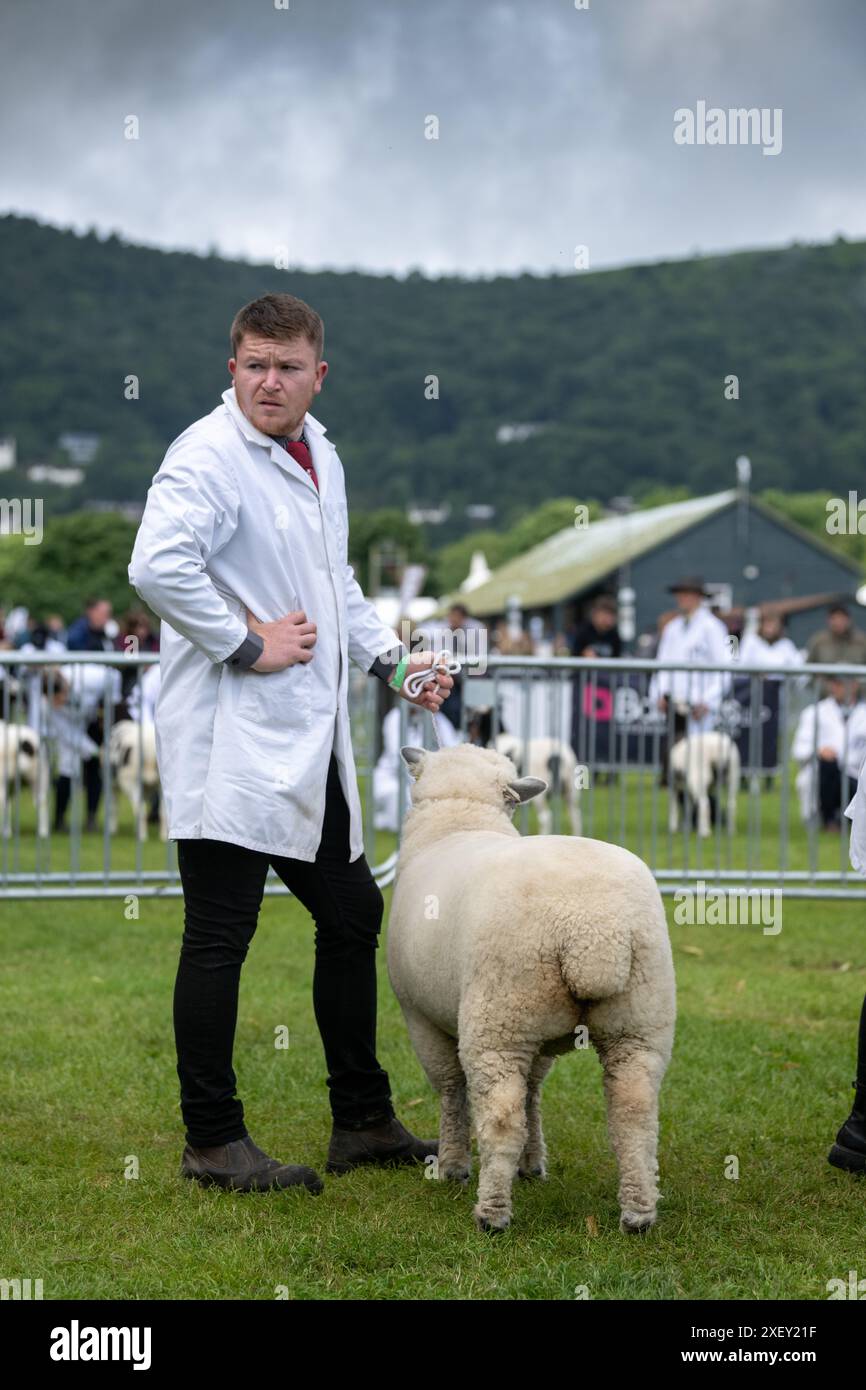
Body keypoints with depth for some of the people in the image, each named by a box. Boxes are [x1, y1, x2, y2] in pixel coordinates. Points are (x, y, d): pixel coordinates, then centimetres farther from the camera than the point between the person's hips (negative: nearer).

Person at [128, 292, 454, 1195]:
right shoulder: (207, 457, -13)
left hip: (306, 746, 9)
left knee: (353, 915, 15)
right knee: (220, 936, -2)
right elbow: (157, 566, -30)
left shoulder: (320, 458, 15)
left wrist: (390, 658, 15)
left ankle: (363, 1123, 27)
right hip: (229, 741, -9)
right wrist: (246, 644, -21)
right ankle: (212, 1144, 9)